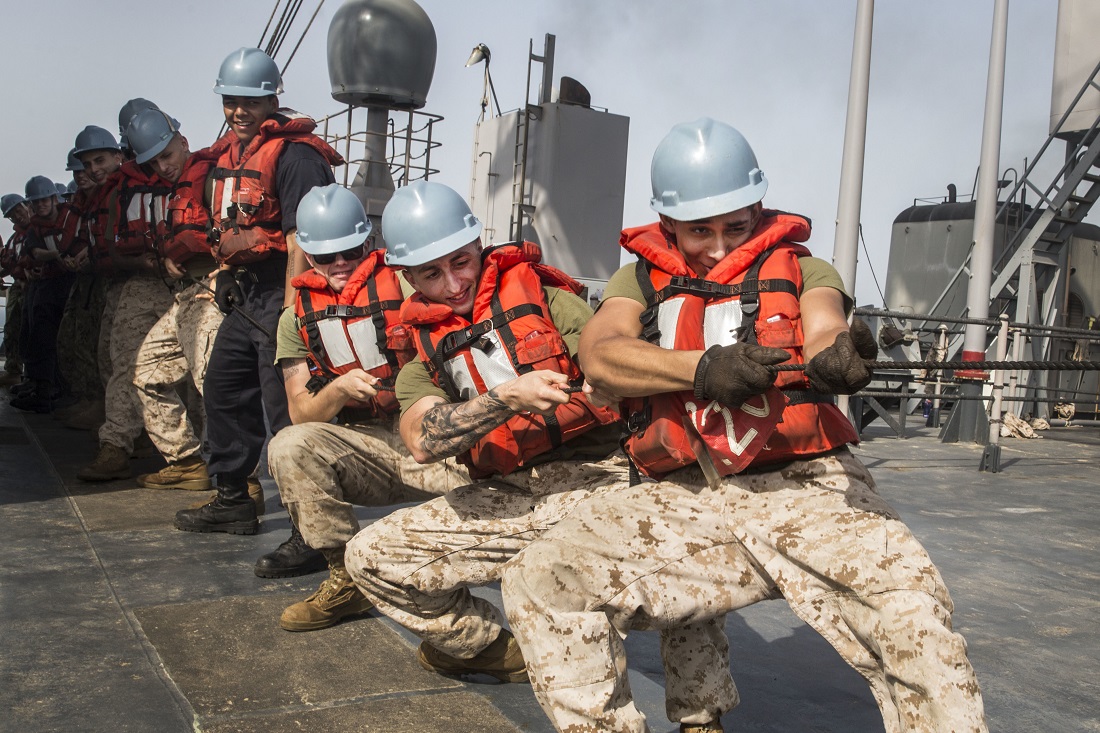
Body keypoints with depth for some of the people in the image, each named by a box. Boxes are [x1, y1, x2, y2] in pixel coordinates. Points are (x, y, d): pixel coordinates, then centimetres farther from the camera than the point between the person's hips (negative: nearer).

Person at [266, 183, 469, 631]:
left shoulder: (404, 287, 2)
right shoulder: (298, 318, 12)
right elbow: (301, 415, 7)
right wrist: (339, 390, -14)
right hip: (362, 449, 3)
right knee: (288, 448, -25)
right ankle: (348, 578, -10)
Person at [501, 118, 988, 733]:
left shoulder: (801, 270, 15)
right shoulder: (642, 280, 17)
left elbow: (822, 327, -9)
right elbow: (600, 355, -4)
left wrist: (839, 353, -35)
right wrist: (701, 368, -22)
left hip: (804, 485, -1)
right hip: (682, 500, 2)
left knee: (910, 605, -29)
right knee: (539, 579, -16)